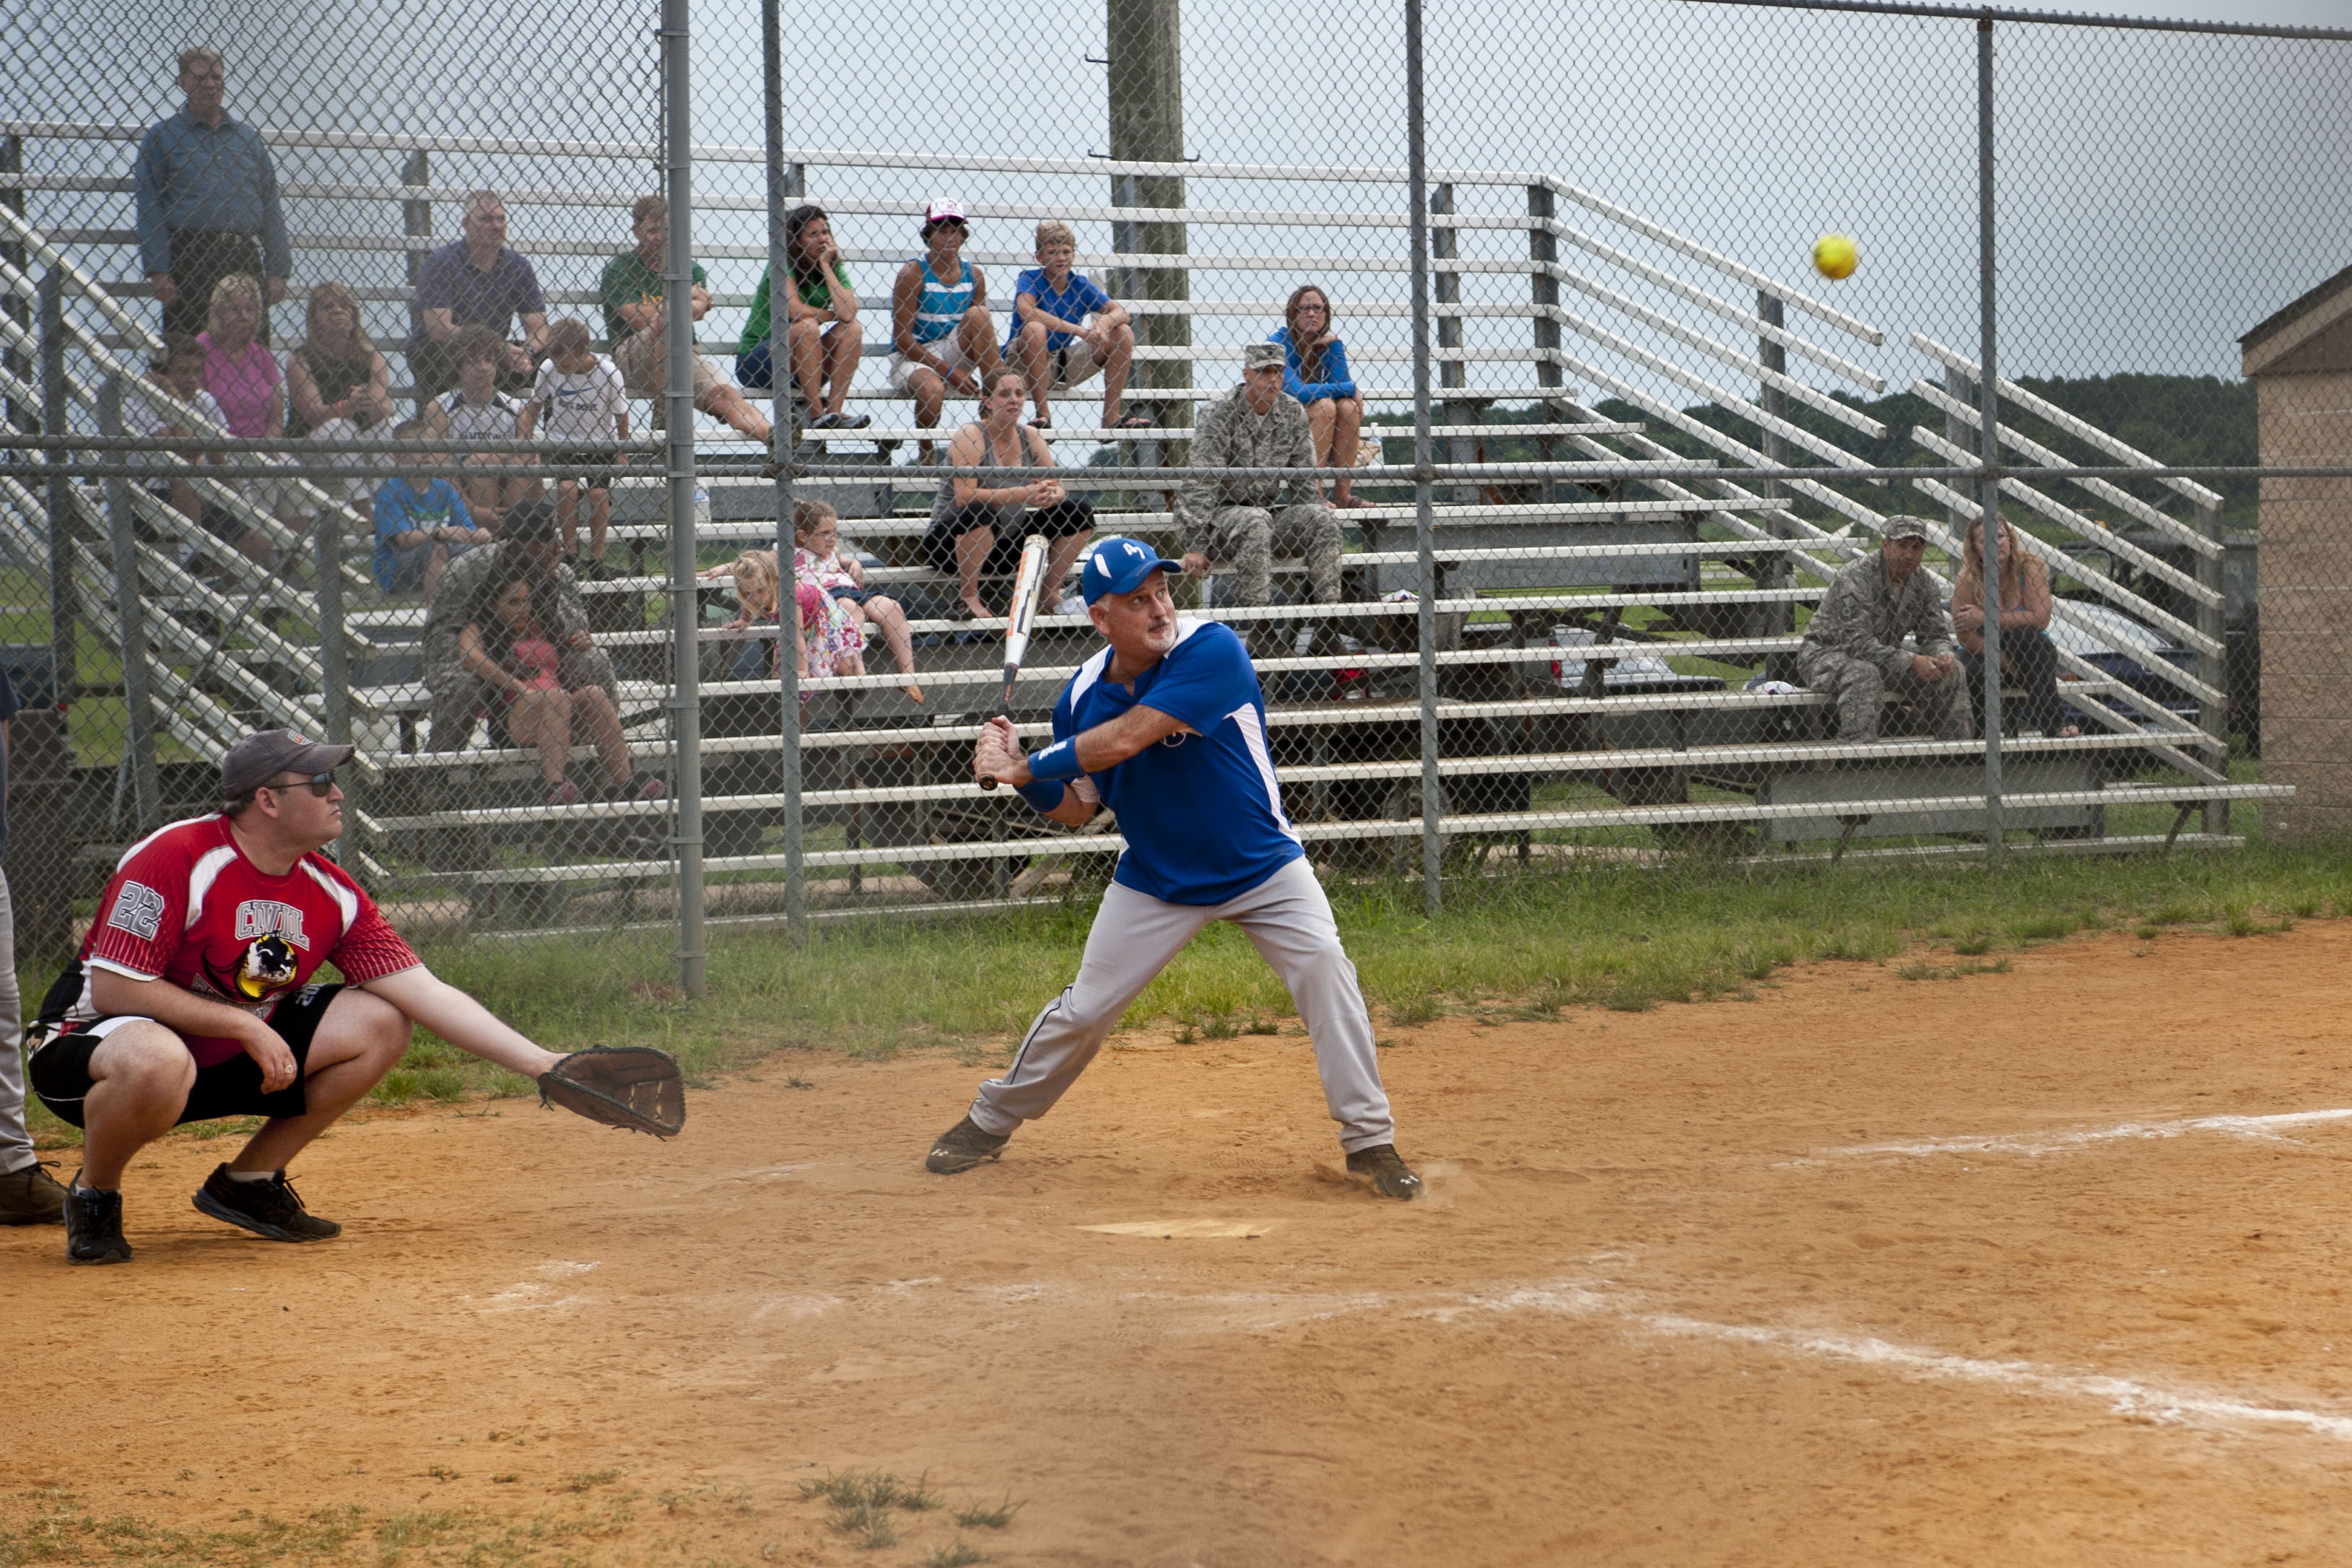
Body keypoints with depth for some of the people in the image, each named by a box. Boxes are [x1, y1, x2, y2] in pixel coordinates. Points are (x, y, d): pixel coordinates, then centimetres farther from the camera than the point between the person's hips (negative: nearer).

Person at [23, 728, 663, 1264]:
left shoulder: (333, 895, -4)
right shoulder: (174, 860, -24)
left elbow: (425, 993, -4)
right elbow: (113, 987, -26)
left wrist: (540, 1064, -12)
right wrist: (246, 1026, -26)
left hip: (224, 1060, 7)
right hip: (91, 1040, -7)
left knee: (379, 1024, -5)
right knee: (156, 1064, -44)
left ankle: (249, 1182, 6)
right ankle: (94, 1194, -11)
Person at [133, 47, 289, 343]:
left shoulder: (248, 137, 17)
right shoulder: (161, 137, 7)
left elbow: (270, 207, 16)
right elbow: (148, 210, 1)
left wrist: (277, 271, 8)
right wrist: (158, 272, -9)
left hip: (245, 259, 3)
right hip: (189, 259, -3)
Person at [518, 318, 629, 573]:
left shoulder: (608, 373, -16)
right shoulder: (548, 370, -12)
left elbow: (621, 414, -3)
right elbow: (534, 405, 5)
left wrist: (622, 454, 2)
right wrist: (525, 436, -7)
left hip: (600, 447, -1)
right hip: (562, 444, 1)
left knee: (599, 492, -19)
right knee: (567, 486, -23)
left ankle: (596, 557, -5)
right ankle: (570, 552, -11)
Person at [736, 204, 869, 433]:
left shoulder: (834, 269, 3)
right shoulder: (783, 265, -12)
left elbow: (848, 312, -17)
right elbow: (795, 310, -28)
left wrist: (826, 267, -12)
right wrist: (833, 315, -11)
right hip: (755, 360, -5)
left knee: (851, 329, -14)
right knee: (807, 325, -31)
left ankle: (835, 411, -23)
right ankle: (817, 413, -30)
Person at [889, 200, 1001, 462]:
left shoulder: (973, 275, 5)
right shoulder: (913, 273, -10)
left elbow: (982, 332, 10)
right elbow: (902, 337, -14)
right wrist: (948, 371, -20)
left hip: (953, 353, 4)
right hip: (912, 357, -4)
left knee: (978, 314, -20)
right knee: (932, 390, -37)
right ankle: (925, 454, -8)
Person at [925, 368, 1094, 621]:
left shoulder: (1031, 438, 4)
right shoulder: (971, 436, -15)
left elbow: (1058, 490, 1)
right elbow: (964, 496, -28)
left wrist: (1051, 495, -25)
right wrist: (1023, 494, -33)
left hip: (1008, 541, 6)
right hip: (951, 540, -6)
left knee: (1078, 512, -2)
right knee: (979, 512, -39)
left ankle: (1051, 593, 7)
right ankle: (967, 598, -21)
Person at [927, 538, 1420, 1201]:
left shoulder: (1212, 650, -25)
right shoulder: (1085, 693, -7)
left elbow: (1127, 738, -32)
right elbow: (1077, 809, 1)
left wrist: (1027, 766, -23)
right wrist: (1028, 779, -19)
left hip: (1262, 868, -3)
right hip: (1156, 881, 3)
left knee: (1324, 967, -22)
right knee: (1083, 1010, 5)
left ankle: (1369, 1141, -13)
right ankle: (990, 1121, 27)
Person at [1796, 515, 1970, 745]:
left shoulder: (1921, 583, 0)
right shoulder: (1856, 577, -25)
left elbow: (1935, 634, 5)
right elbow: (1856, 642, -32)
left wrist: (1943, 657, -21)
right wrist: (1910, 663, -35)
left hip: (1881, 659, 7)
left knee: (1951, 672, -4)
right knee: (1863, 675, -41)